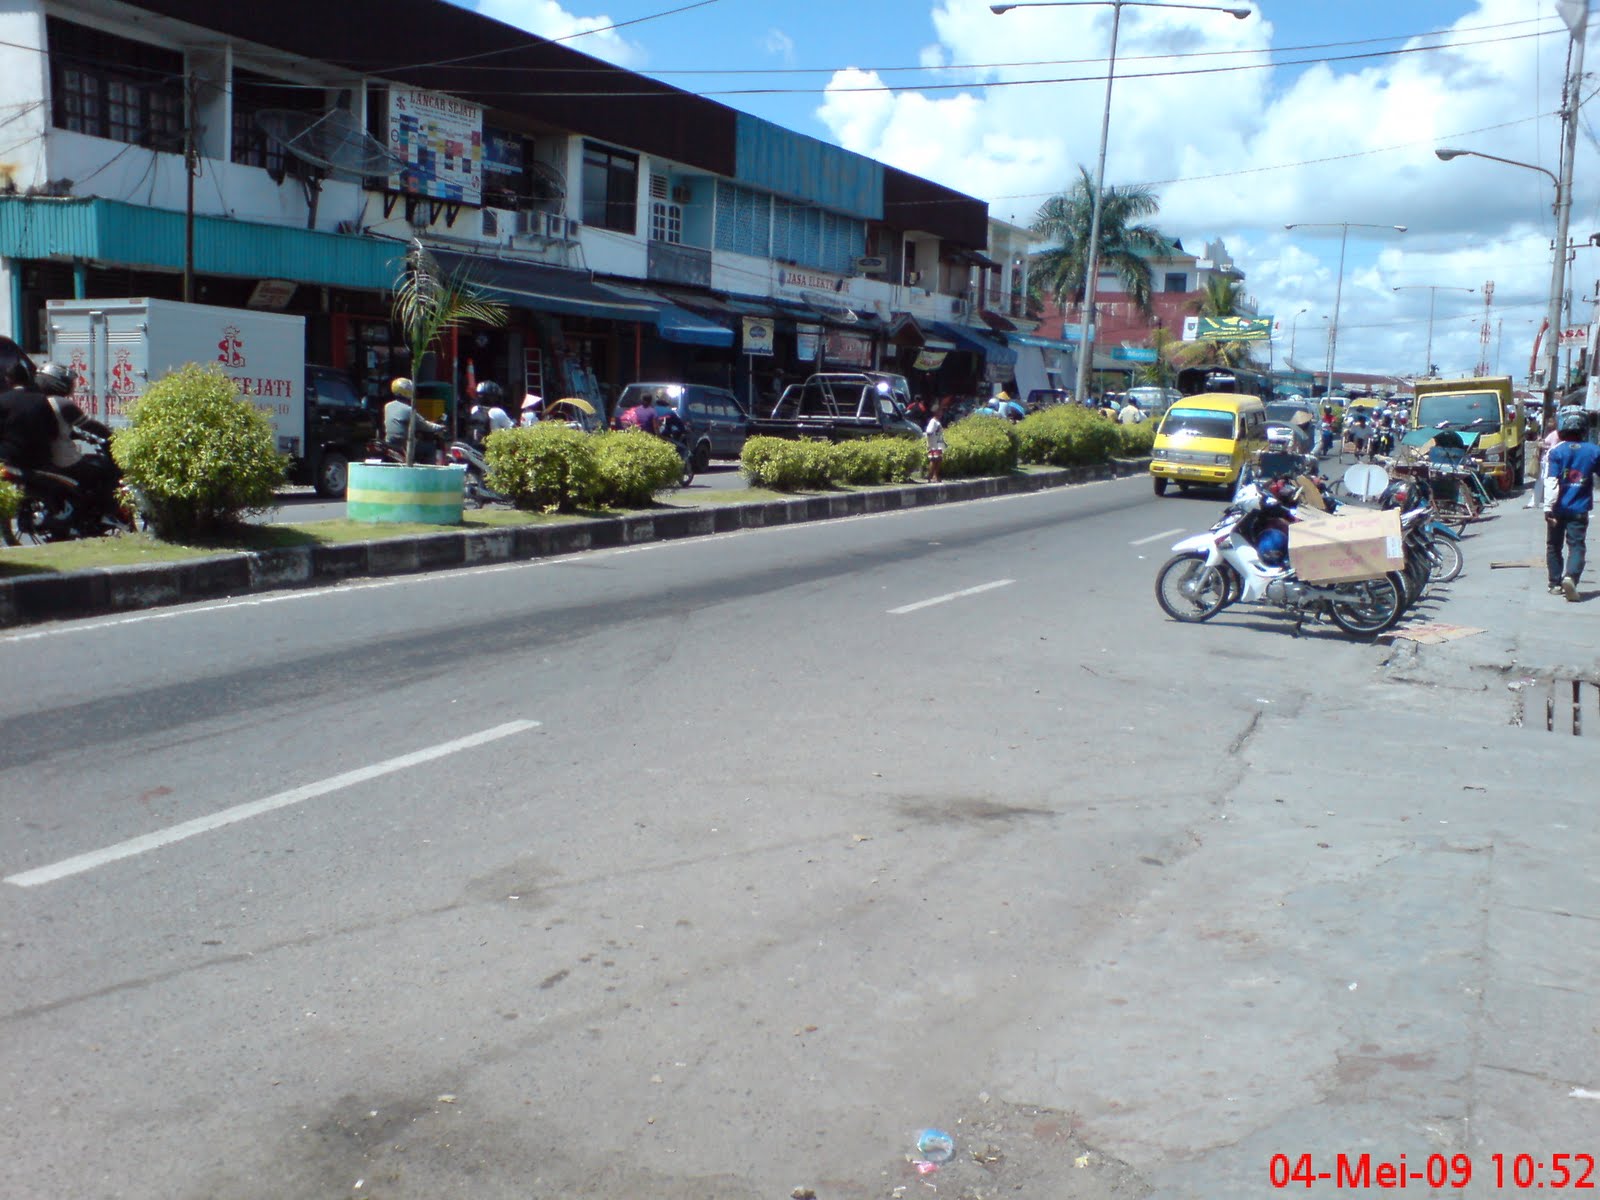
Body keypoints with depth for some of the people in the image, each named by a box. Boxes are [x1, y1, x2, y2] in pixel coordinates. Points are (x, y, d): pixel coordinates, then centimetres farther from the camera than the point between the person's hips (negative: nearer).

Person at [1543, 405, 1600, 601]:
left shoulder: (1556, 452, -8)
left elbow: (1551, 482, -15)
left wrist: (1548, 507, -16)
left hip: (1558, 509, 0)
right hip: (1579, 509, 0)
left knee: (1554, 545, 14)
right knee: (1576, 546, -1)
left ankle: (1555, 583, 18)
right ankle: (1570, 577, -24)